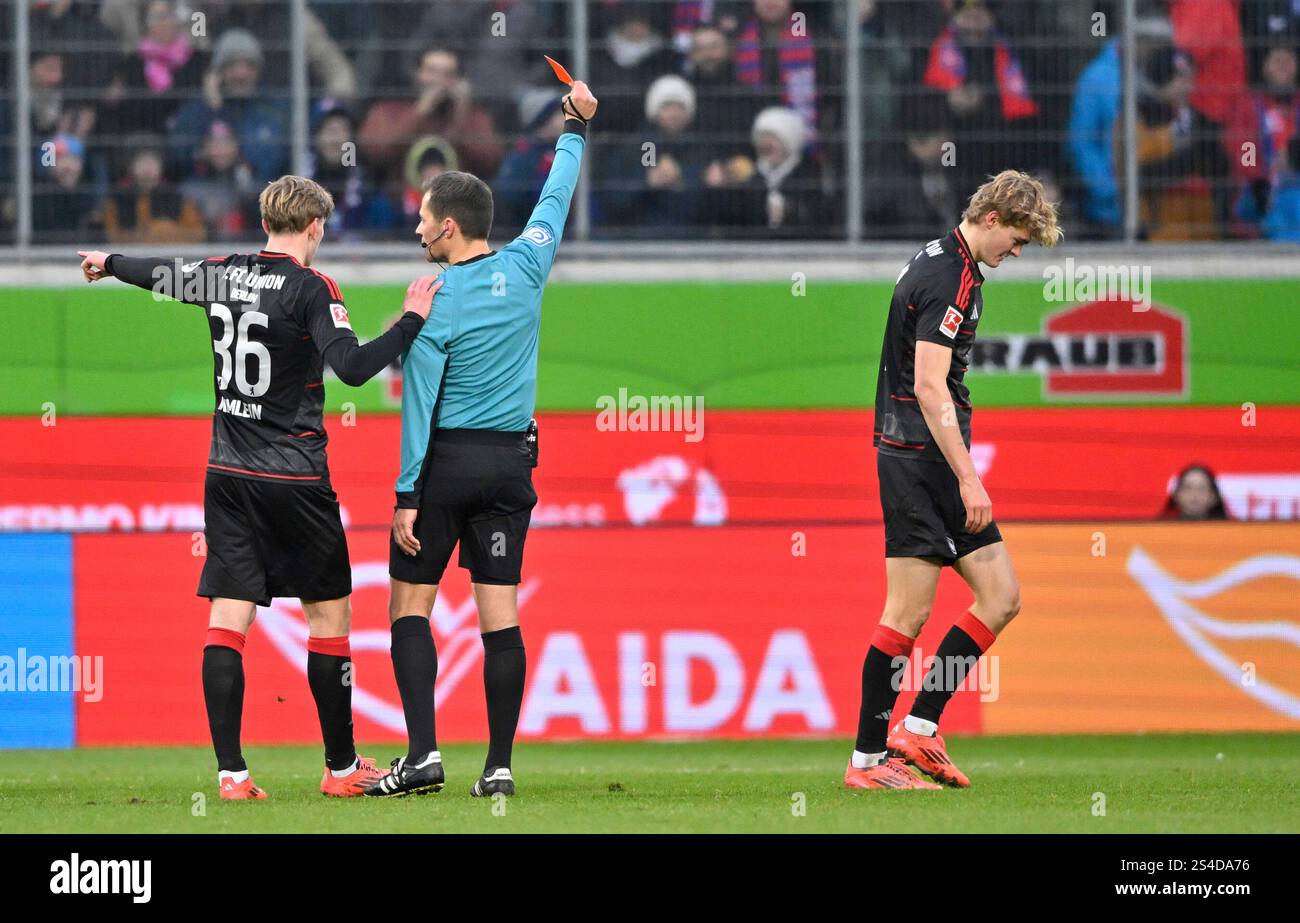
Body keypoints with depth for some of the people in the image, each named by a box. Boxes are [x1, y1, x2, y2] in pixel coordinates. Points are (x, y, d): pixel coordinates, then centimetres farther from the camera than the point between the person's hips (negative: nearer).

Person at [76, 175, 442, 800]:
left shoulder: (224, 275, 5)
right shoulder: (309, 287, -12)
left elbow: (164, 274, 26)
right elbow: (351, 367, -24)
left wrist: (107, 264, 45)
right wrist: (411, 321, -17)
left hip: (228, 474, 5)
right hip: (294, 478, -5)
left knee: (228, 618, 1)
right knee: (330, 614, 7)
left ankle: (230, 772, -5)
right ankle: (341, 768, 12)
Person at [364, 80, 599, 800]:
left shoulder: (435, 302, -12)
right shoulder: (524, 268, 1)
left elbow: (421, 405, -12)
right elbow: (555, 200, 19)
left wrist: (406, 495, -9)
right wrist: (575, 128, 33)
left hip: (447, 463, -5)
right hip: (511, 463, 5)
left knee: (410, 604, 3)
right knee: (500, 612, 3)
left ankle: (423, 751, -8)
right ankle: (499, 764, 0)